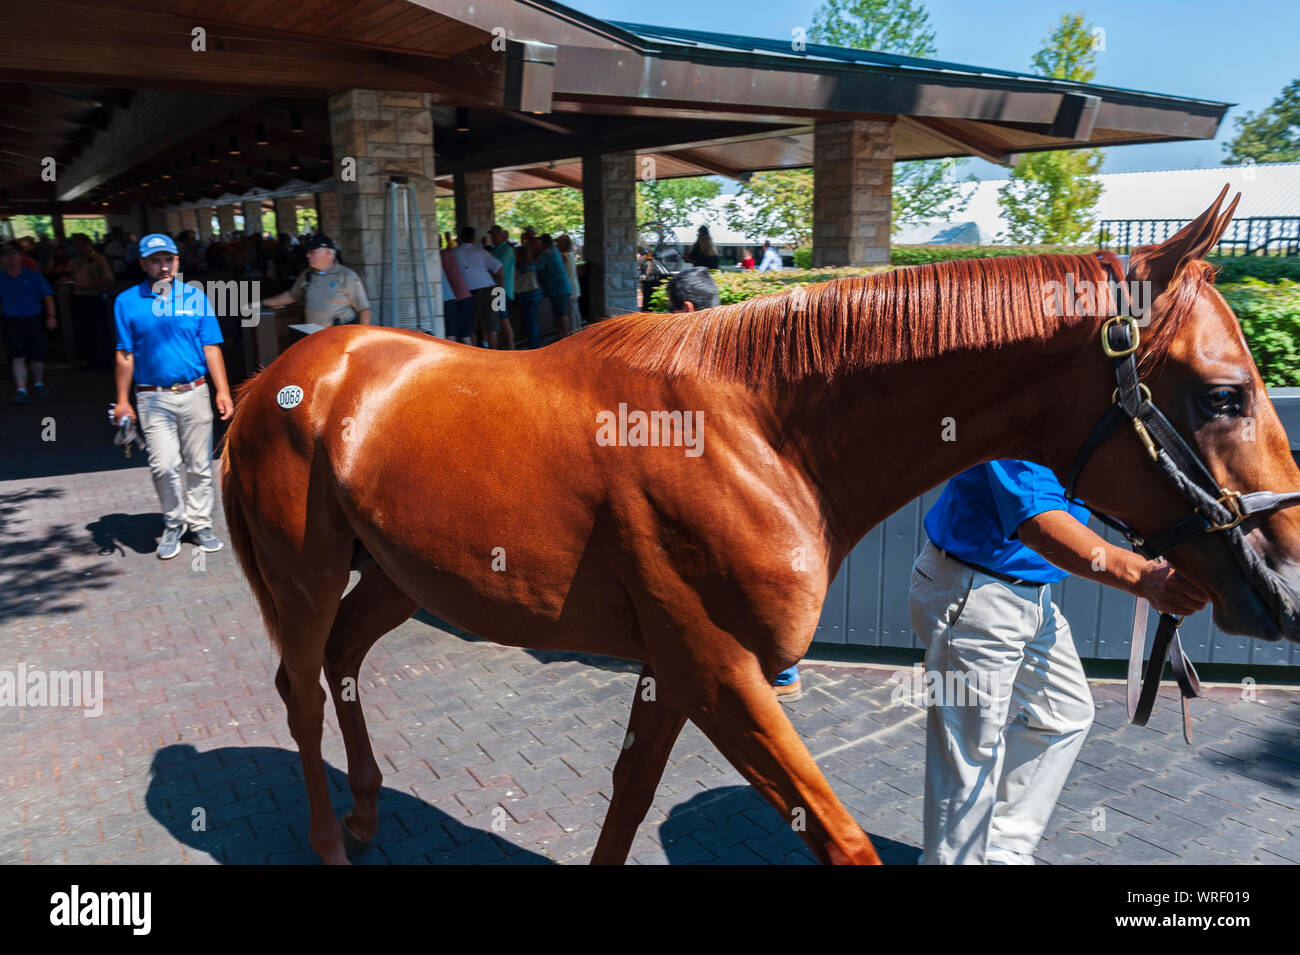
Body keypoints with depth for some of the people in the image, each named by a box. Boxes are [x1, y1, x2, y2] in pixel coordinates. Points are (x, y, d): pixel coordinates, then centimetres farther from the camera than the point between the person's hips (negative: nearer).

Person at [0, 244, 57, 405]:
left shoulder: (33, 276, 3)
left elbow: (47, 297, 1)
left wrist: (50, 316, -8)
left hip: (34, 321, 0)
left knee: (37, 355, 7)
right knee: (17, 355, -11)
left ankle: (38, 384, 32)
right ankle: (21, 391, -15)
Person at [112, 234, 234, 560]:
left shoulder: (196, 297, 5)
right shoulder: (127, 301, 3)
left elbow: (211, 348, 5)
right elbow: (125, 355, 5)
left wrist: (223, 391, -2)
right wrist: (122, 400, 2)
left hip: (194, 394, 1)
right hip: (153, 398, -1)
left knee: (199, 466, 6)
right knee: (164, 465, -8)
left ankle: (200, 523, 20)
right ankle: (173, 524, 12)